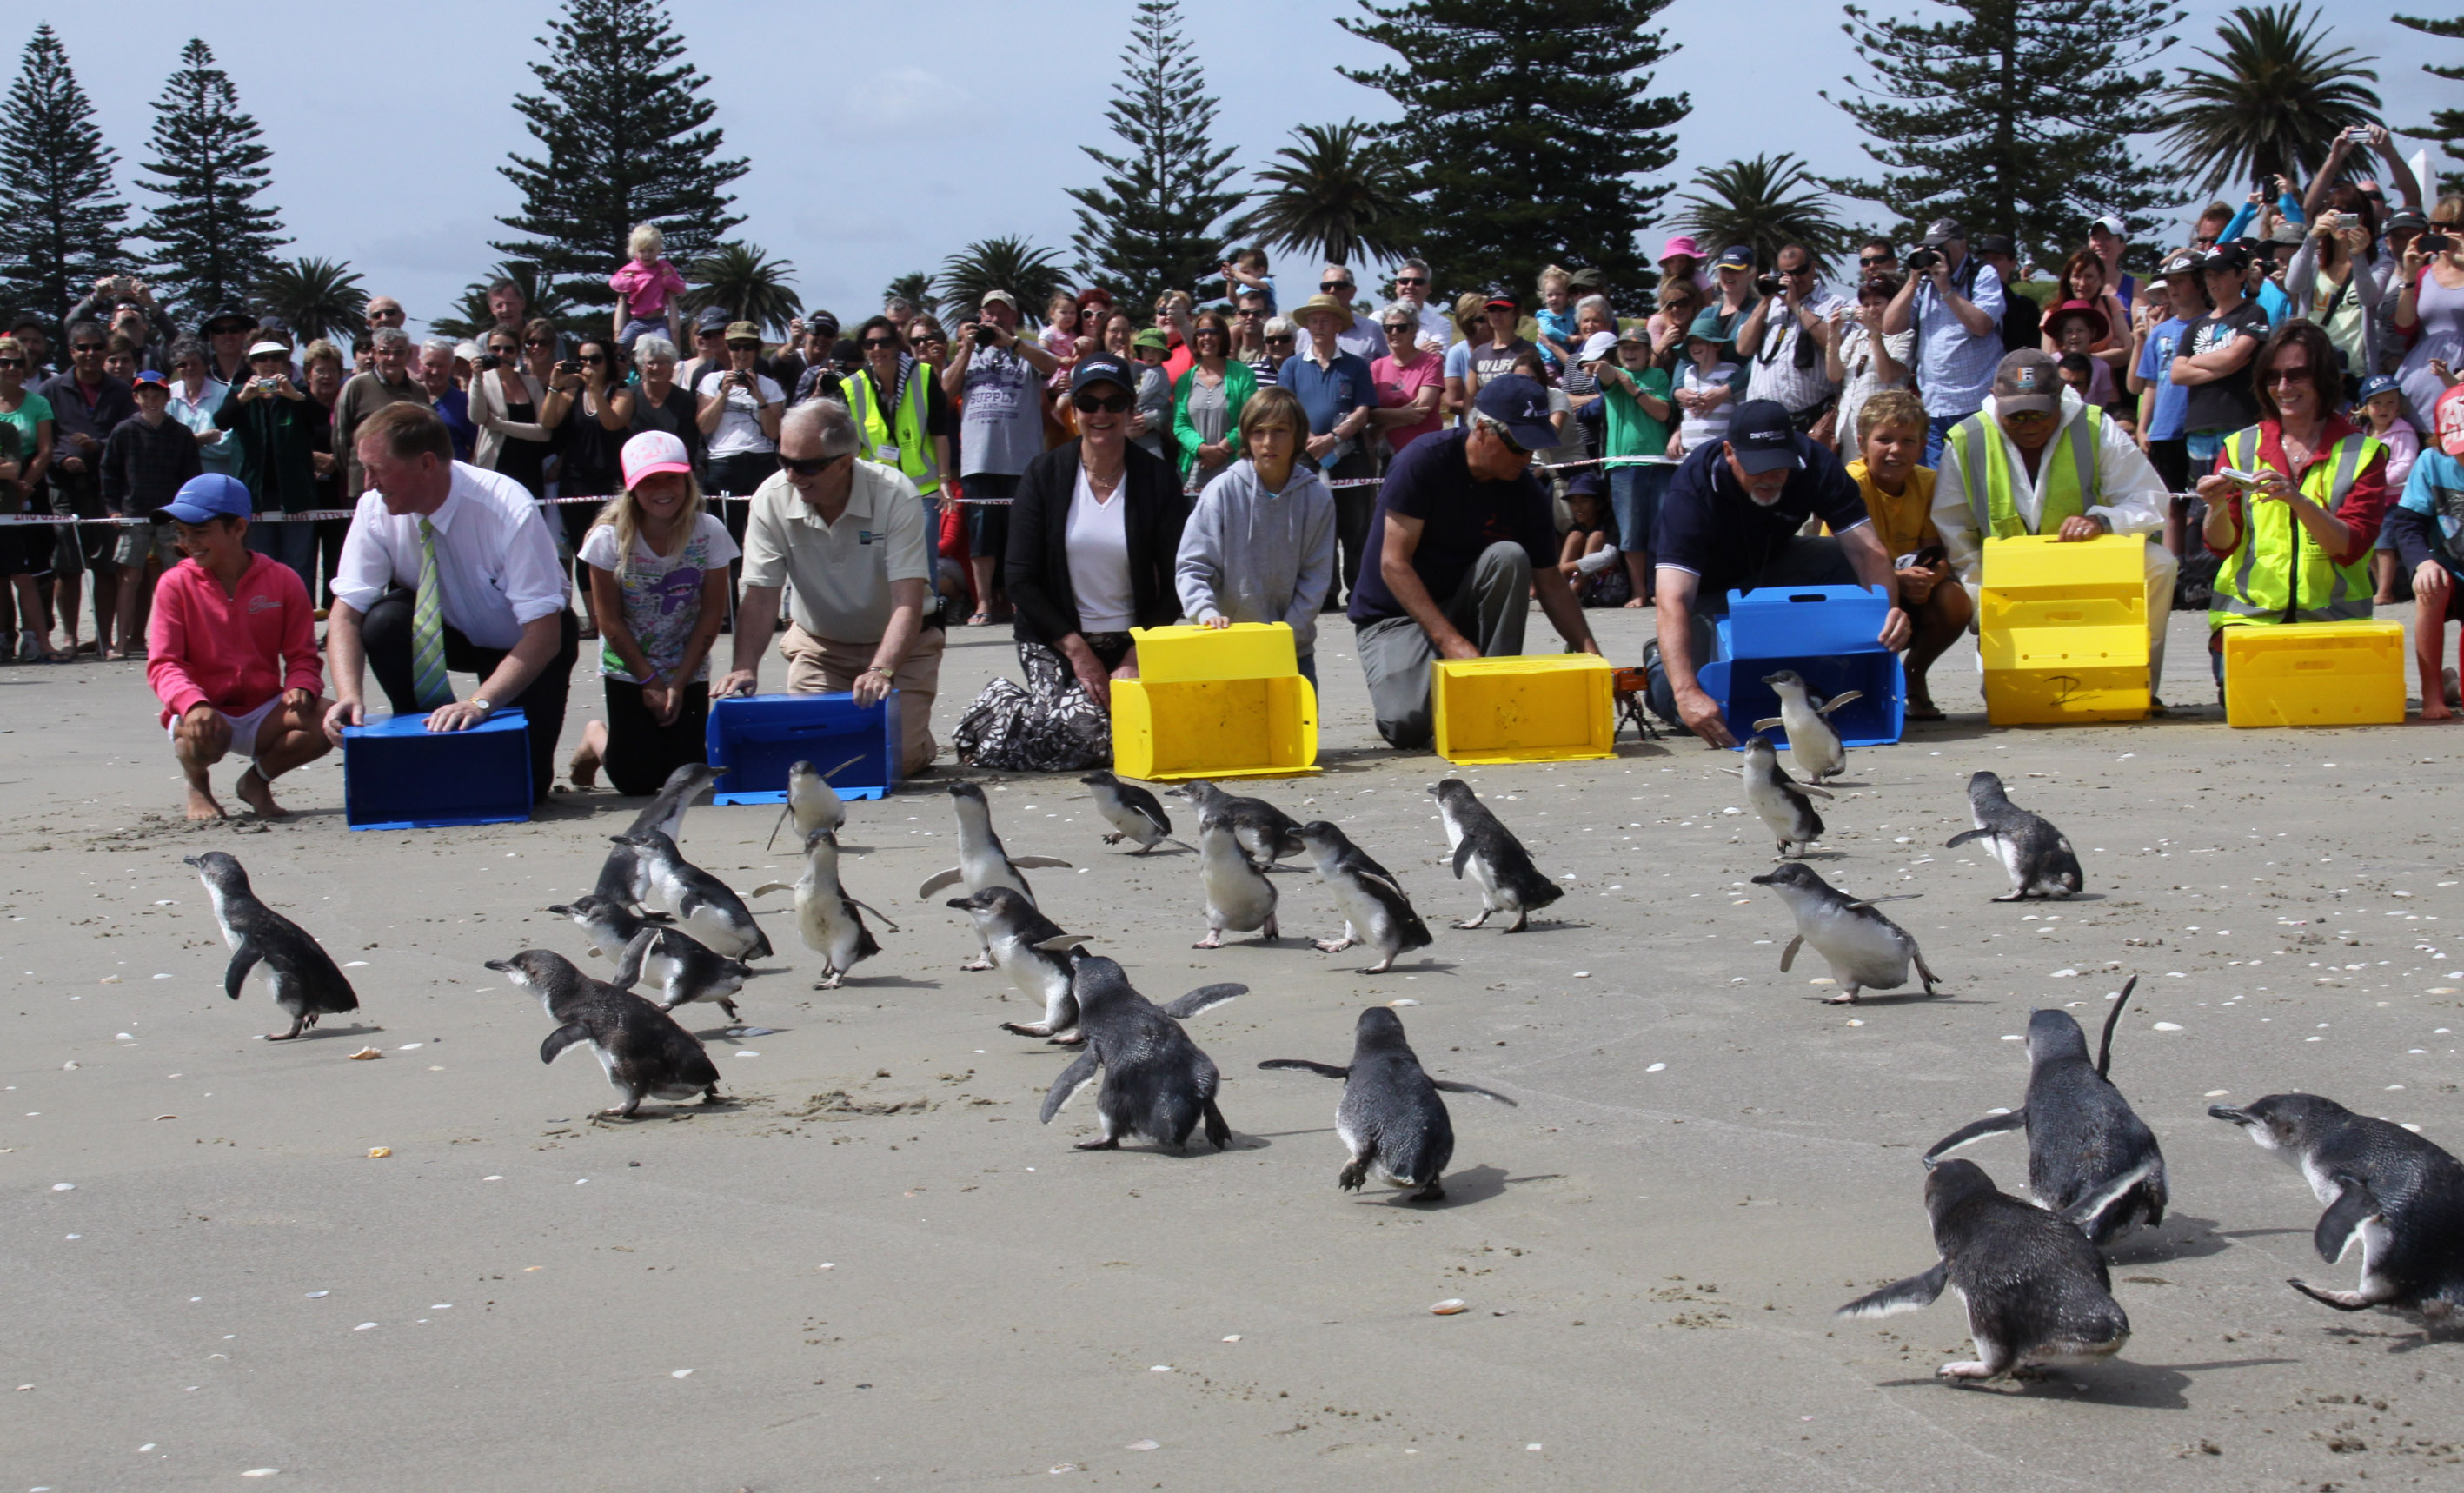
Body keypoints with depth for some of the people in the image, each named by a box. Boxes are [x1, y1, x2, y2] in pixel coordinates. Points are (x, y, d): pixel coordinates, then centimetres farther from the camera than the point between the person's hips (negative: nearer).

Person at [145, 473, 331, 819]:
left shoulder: (282, 581, 1)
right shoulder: (175, 584, -3)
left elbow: (302, 655, 2)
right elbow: (162, 664, -10)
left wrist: (301, 688, -22)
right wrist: (192, 703, -31)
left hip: (264, 712, 2)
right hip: (206, 713, -2)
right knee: (200, 736, -39)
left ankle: (257, 780, 5)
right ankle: (197, 783, 4)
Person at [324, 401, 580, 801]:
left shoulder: (509, 511, -33)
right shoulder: (375, 510, -20)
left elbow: (544, 632, -33)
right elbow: (346, 614, -20)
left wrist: (479, 703, -46)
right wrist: (349, 697, -39)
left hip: (529, 642, -4)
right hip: (450, 632, 4)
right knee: (382, 622, -29)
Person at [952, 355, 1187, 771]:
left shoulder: (1158, 480, -1)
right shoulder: (1044, 475, -2)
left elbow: (1174, 583, -2)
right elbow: (1021, 581, -5)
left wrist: (1136, 656, -13)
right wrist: (1077, 651, -13)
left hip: (1133, 641, 2)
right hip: (1056, 639, -2)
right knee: (1084, 733, -25)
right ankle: (998, 709, 8)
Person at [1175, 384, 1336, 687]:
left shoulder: (1316, 496, -1)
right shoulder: (1223, 490, -6)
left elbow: (1316, 578, 0)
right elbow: (1192, 567, -8)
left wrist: (1290, 633, -11)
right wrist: (1206, 612, -26)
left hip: (1295, 648, 2)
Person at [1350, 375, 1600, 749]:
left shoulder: (1526, 492, -6)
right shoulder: (1425, 462, -19)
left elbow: (1550, 584, 0)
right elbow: (1394, 564, -22)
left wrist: (1590, 651, -15)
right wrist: (1450, 641, -29)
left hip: (1461, 609, 4)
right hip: (1394, 616, -4)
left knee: (1509, 558, -26)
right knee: (1409, 726, -29)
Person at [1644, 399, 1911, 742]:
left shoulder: (1815, 465, -24)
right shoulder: (1693, 486, -34)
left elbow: (1867, 550, -28)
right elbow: (1673, 602, -42)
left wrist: (1889, 610, -50)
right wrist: (1686, 693, -56)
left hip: (1773, 567, 3)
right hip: (1707, 590, -3)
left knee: (1841, 563, -27)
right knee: (1697, 710, -24)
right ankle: (1660, 660, 11)